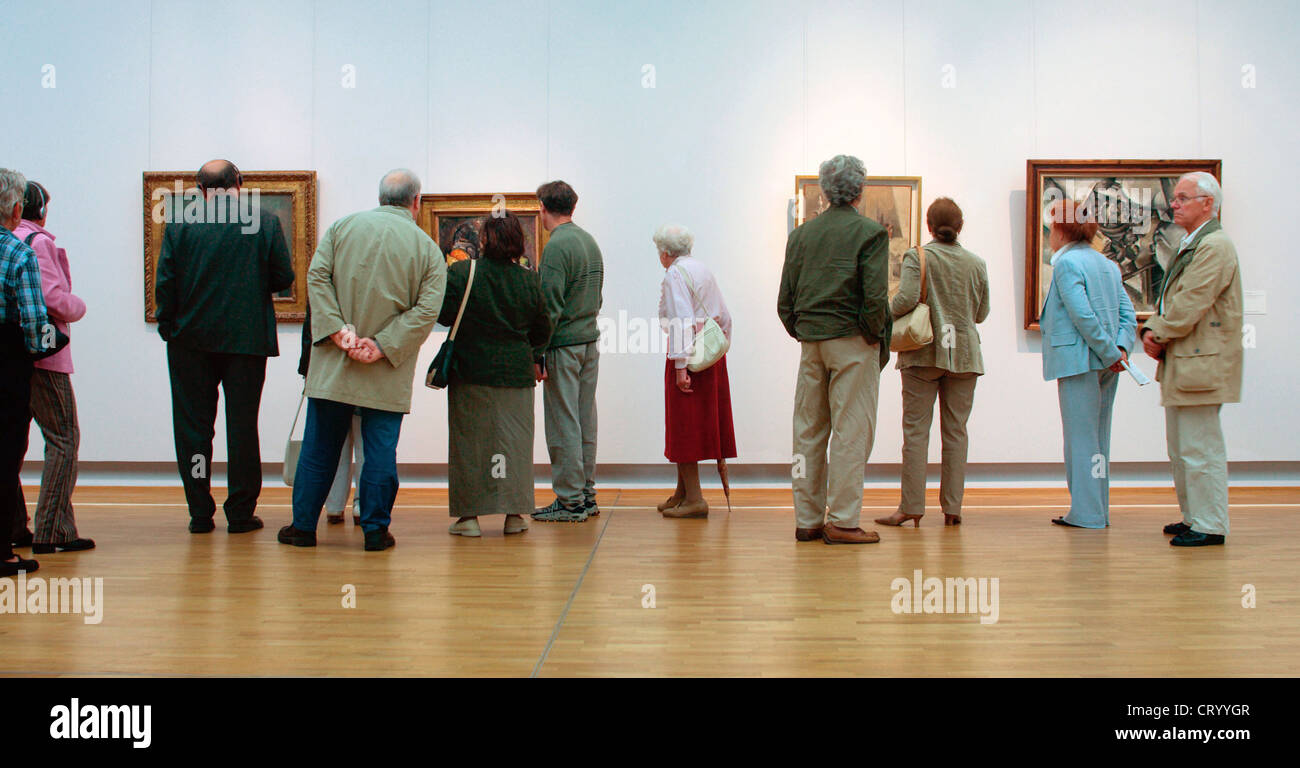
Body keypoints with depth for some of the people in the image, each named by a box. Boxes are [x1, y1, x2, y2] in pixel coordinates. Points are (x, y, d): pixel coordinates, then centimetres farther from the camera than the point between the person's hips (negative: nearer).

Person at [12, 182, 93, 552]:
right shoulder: (38, 241, -11)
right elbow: (55, 299, -18)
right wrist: (79, 306, 2)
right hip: (42, 354, -8)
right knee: (63, 438, -2)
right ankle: (53, 530, -4)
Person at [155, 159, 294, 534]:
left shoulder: (179, 225, -3)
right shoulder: (266, 222, -4)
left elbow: (165, 283, -4)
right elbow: (283, 278, -2)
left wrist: (168, 329, 8)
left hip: (192, 339, 0)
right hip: (248, 338, 0)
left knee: (193, 425, 10)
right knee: (242, 425, 7)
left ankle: (200, 514, 14)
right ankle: (240, 513, 11)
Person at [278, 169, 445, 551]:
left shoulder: (342, 227, 4)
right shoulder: (428, 248, -1)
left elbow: (316, 276, -4)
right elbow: (427, 309, -10)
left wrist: (339, 330, -10)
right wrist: (382, 345, -12)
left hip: (332, 364, 2)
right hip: (388, 375, -2)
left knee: (319, 447, 11)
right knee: (381, 450, 6)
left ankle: (303, 526, 20)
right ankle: (375, 531, 11)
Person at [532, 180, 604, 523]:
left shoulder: (557, 245, -14)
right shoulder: (590, 241, 13)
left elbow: (550, 305, -17)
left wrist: (538, 354, -13)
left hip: (564, 345, -8)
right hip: (591, 341, 8)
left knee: (563, 424, -2)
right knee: (585, 421, 12)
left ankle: (570, 501, 2)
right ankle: (587, 494, 18)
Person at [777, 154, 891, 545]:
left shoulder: (800, 234, 10)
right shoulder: (870, 232, -6)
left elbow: (784, 302, 8)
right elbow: (875, 297, -15)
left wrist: (804, 336, 16)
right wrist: (875, 338, -1)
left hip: (811, 343, 5)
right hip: (852, 342, -5)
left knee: (808, 432, 9)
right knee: (851, 433, -1)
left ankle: (807, 520, 15)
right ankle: (842, 522, 1)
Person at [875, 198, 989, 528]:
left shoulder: (916, 257, -4)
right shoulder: (977, 263, 7)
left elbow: (906, 299, -18)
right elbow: (981, 313, 12)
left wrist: (885, 315, 0)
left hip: (924, 352, -3)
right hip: (964, 354, 3)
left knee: (916, 429, -1)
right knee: (955, 431, 7)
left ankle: (911, 507, -2)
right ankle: (952, 508, 9)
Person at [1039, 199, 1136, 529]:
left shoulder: (1067, 263, -10)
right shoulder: (1108, 264, 15)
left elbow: (1083, 315, -19)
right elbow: (1128, 313, 9)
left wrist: (1110, 352, -14)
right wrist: (1120, 348, -3)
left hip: (1079, 361, -8)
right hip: (1106, 364, 8)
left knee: (1081, 438, -3)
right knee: (1099, 437, 13)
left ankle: (1086, 512, 1)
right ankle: (1099, 510, 19)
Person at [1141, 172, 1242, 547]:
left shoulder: (1214, 246, -15)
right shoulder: (1190, 246, 18)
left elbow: (1189, 306, -20)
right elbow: (1171, 302, 19)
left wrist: (1159, 335, -7)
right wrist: (1152, 331, 2)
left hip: (1201, 364, -11)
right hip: (1180, 366, 11)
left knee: (1200, 450, -4)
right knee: (1180, 449, 17)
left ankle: (1210, 526, 4)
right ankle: (1193, 517, 27)